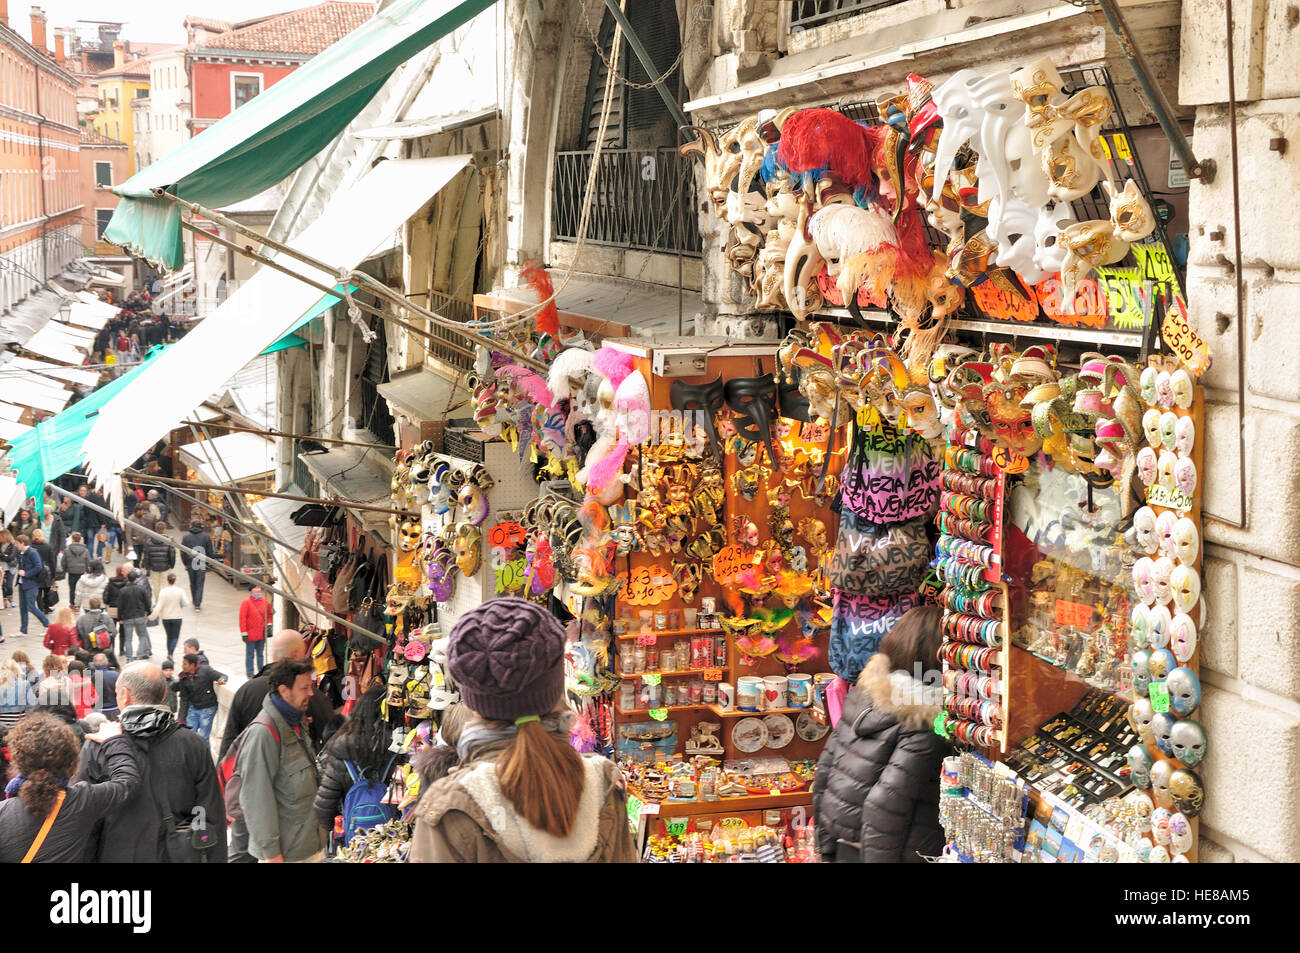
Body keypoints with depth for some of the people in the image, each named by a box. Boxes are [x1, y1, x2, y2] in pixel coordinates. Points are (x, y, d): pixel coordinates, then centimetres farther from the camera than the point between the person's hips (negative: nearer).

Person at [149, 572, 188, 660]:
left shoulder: (163, 592, -11)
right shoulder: (180, 591, -11)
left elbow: (159, 606, -13)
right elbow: (186, 603, -11)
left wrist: (152, 616, -5)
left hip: (165, 617, 1)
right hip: (177, 617, -1)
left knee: (169, 636, 18)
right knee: (175, 637, 6)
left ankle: (169, 654, 19)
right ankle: (170, 654, -14)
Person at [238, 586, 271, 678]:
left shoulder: (265, 602, 5)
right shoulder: (246, 603, -9)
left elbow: (269, 614, 22)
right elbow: (242, 618, -10)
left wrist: (269, 624, 7)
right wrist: (244, 633, -14)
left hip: (261, 634, 4)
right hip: (250, 635, -4)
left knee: (260, 654, 13)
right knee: (250, 655, 1)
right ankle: (250, 674, 6)